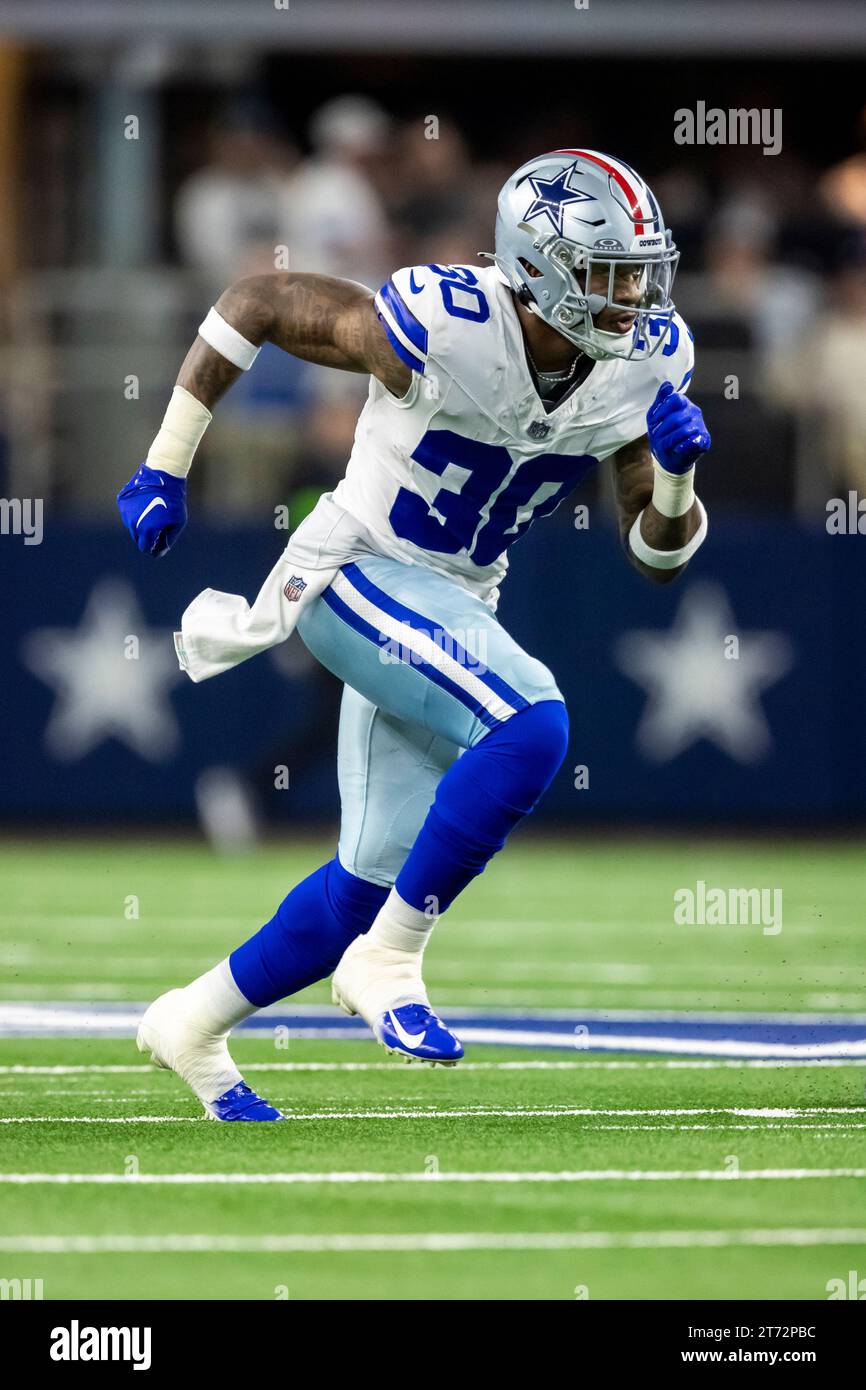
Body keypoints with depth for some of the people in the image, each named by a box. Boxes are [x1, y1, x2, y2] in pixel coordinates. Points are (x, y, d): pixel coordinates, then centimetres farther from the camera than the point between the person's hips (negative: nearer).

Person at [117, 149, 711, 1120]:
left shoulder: (645, 365, -9)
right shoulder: (445, 328, -27)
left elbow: (659, 556, 0)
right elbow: (253, 304, -15)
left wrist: (675, 471, -23)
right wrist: (164, 471, -11)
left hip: (452, 605, 7)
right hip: (354, 576, -7)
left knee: (375, 876, 11)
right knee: (530, 727, -30)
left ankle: (193, 1024, 31)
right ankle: (388, 964, -15)